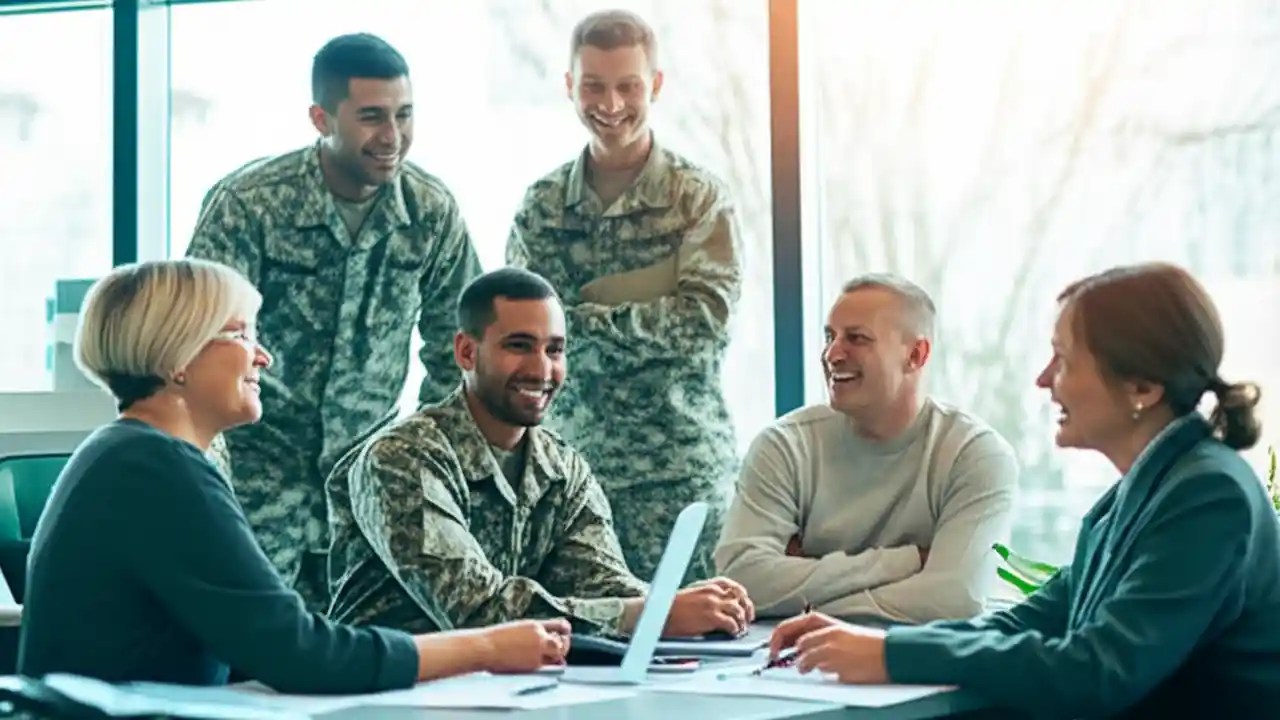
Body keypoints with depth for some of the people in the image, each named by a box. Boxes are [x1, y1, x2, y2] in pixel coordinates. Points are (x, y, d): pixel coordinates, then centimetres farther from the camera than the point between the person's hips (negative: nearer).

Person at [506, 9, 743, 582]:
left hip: (681, 470, -2)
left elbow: (705, 323, -14)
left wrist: (579, 319, -13)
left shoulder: (700, 199, -2)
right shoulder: (540, 206, 6)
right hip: (569, 465, 2)